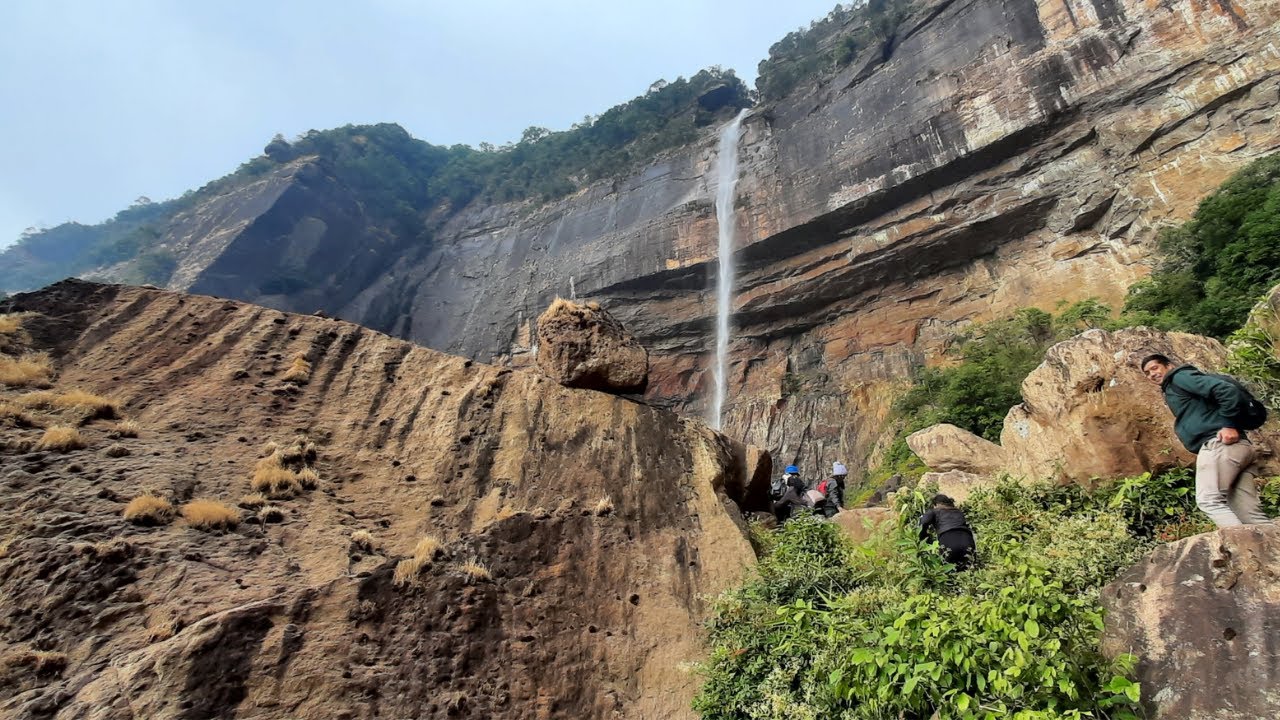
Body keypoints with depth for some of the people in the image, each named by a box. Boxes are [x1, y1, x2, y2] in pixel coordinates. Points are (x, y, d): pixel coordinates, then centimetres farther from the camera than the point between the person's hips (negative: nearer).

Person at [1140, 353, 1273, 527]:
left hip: (1219, 443, -9)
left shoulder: (1180, 377, 5)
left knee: (1209, 500, -18)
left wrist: (1229, 425, -16)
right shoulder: (1172, 391, 32)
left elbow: (1226, 389, -10)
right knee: (1249, 513, 0)